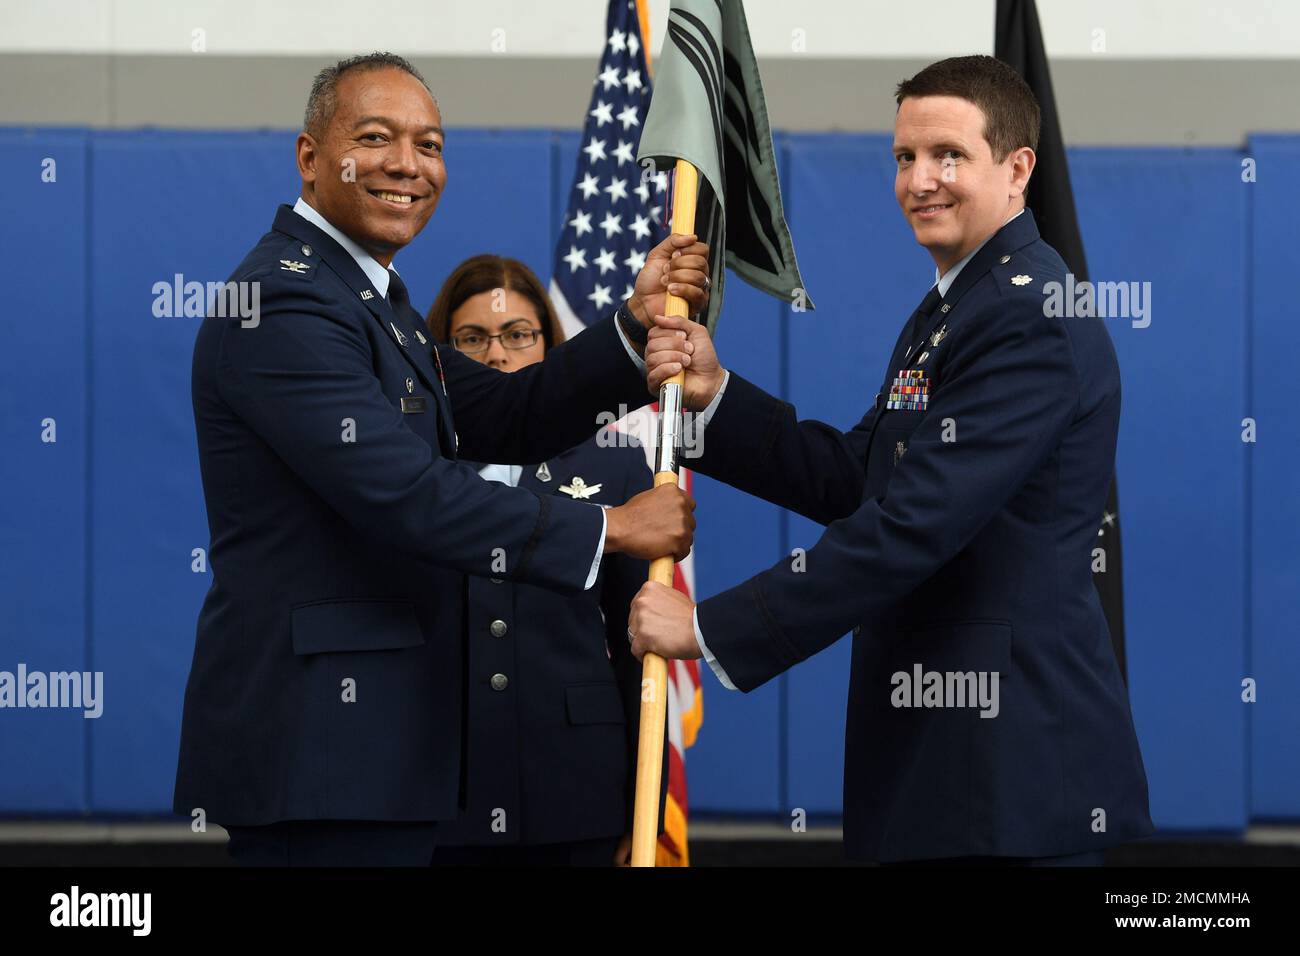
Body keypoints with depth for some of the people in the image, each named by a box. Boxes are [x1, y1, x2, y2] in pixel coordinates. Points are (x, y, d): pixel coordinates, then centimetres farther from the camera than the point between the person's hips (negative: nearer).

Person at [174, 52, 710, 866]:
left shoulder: (366, 295, 18)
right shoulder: (286, 302, -15)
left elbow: (506, 418, 12)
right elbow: (405, 494, -22)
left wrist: (637, 323, -3)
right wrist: (609, 529, -16)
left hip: (365, 734, 10)